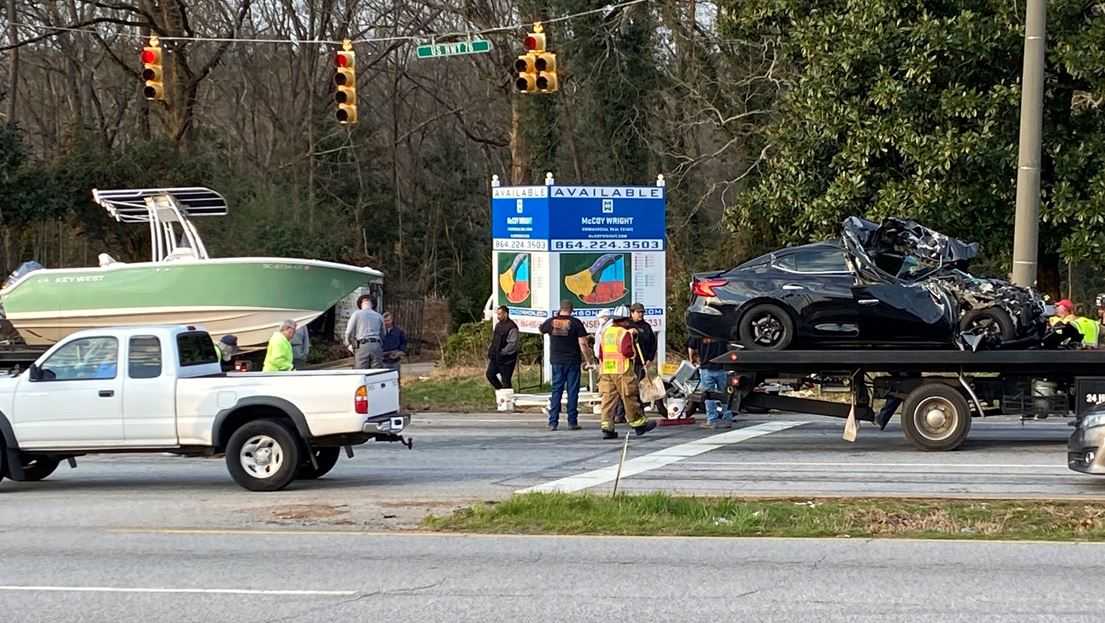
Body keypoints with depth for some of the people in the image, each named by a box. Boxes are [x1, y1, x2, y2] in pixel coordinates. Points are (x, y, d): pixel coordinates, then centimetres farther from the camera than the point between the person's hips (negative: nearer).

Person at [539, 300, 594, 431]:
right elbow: (583, 344, -11)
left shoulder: (551, 322, 0)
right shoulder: (575, 323, -8)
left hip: (556, 361, 3)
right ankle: (572, 421, 2)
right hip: (573, 361, -3)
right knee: (572, 391, 3)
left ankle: (553, 422, 2)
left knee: (556, 390, 7)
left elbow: (541, 330, 23)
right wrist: (588, 360, -3)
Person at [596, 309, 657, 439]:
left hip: (605, 371, 6)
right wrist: (633, 353, 1)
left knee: (608, 398, 2)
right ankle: (639, 424, 12)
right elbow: (627, 351, -19)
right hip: (622, 371, -6)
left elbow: (600, 354, 16)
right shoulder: (625, 333, -8)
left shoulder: (604, 332, 13)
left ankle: (607, 427, -5)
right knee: (630, 398, 3)